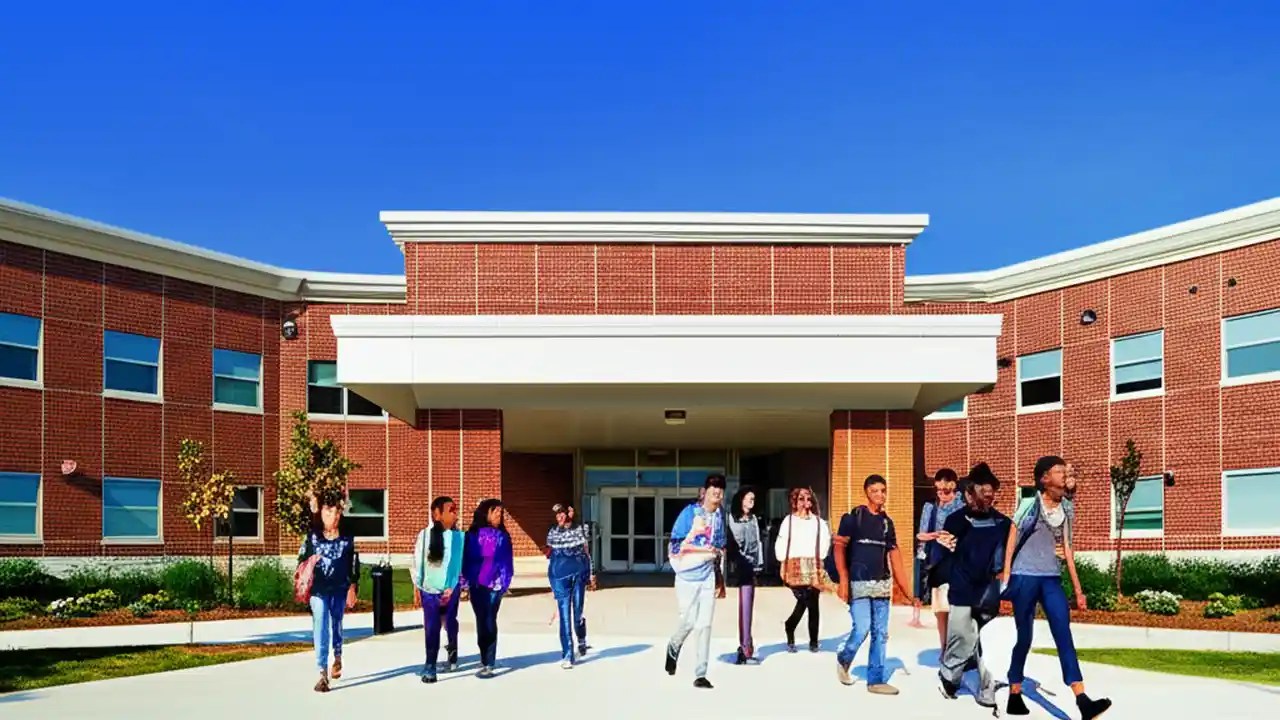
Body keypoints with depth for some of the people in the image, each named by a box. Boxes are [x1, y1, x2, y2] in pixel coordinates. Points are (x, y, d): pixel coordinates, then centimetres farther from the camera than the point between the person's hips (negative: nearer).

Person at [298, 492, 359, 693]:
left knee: (336, 624, 16)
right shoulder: (312, 537, -1)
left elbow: (354, 566, 3)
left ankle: (337, 657, 43)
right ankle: (323, 673, -10)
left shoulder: (347, 538, 0)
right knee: (320, 629, -9)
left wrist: (352, 589, 0)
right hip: (319, 590, -1)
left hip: (340, 589, 1)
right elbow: (302, 561, 5)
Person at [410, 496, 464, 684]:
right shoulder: (425, 535, -6)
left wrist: (453, 587, -5)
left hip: (450, 589, 1)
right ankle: (430, 667, 3)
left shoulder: (458, 536, -6)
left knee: (450, 624, 14)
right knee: (431, 628, -3)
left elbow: (462, 563, -2)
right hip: (429, 589, -1)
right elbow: (417, 561, 2)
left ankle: (452, 653, 41)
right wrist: (417, 586, 3)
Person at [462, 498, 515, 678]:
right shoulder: (472, 534, 6)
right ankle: (486, 659, 20)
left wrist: (504, 582, -6)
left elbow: (507, 561, 3)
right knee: (481, 621, 9)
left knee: (489, 621, -7)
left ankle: (488, 663, -8)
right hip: (476, 584, 2)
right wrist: (465, 581, -1)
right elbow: (466, 558, 6)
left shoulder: (502, 535, 4)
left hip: (494, 584, -2)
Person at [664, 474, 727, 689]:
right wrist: (706, 550, -19)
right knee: (689, 621, -1)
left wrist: (718, 578, 18)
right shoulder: (689, 512, -11)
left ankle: (701, 674, 7)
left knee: (704, 625, 1)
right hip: (688, 576, -4)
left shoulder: (720, 515, 5)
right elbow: (677, 546, -13)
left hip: (708, 577, 4)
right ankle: (673, 649, 32)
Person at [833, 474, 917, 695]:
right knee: (862, 628, -14)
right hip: (859, 583, -5)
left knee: (880, 633, 5)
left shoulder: (887, 522, 12)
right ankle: (843, 660, 14)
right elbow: (839, 547, -7)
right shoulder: (853, 517, -4)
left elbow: (894, 554, 13)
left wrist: (907, 591, 8)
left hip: (882, 584, 5)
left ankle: (876, 680, 12)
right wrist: (843, 579, -17)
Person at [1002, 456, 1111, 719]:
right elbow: (1011, 539, -2)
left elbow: (1067, 548, 13)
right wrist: (1006, 574, -9)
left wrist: (1078, 589, 12)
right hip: (1025, 577, -4)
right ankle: (1014, 696, 15)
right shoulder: (1030, 503, -5)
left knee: (1064, 637, -6)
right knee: (1023, 637, 2)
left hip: (1052, 579, 4)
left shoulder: (1066, 509, 8)